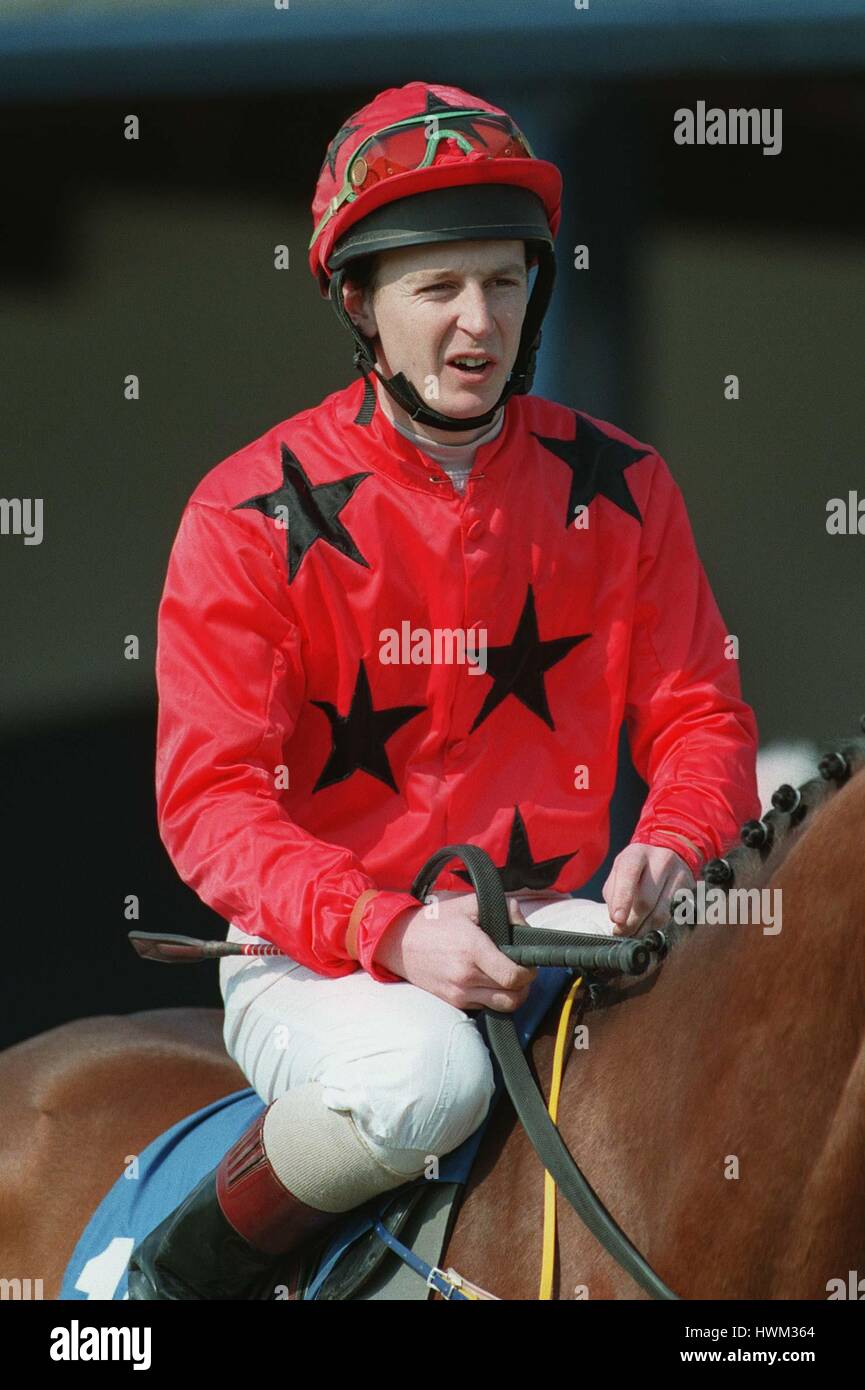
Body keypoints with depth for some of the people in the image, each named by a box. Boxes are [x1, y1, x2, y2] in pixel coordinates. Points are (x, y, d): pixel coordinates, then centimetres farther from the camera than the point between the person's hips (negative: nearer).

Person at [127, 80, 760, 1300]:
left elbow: (700, 717, 8)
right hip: (320, 962, -4)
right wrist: (391, 932, -29)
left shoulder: (619, 490, 5)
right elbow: (211, 798, -13)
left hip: (562, 940, 4)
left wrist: (668, 852, -17)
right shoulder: (254, 515, -8)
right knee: (424, 1072, -37)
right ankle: (181, 1272, -12)